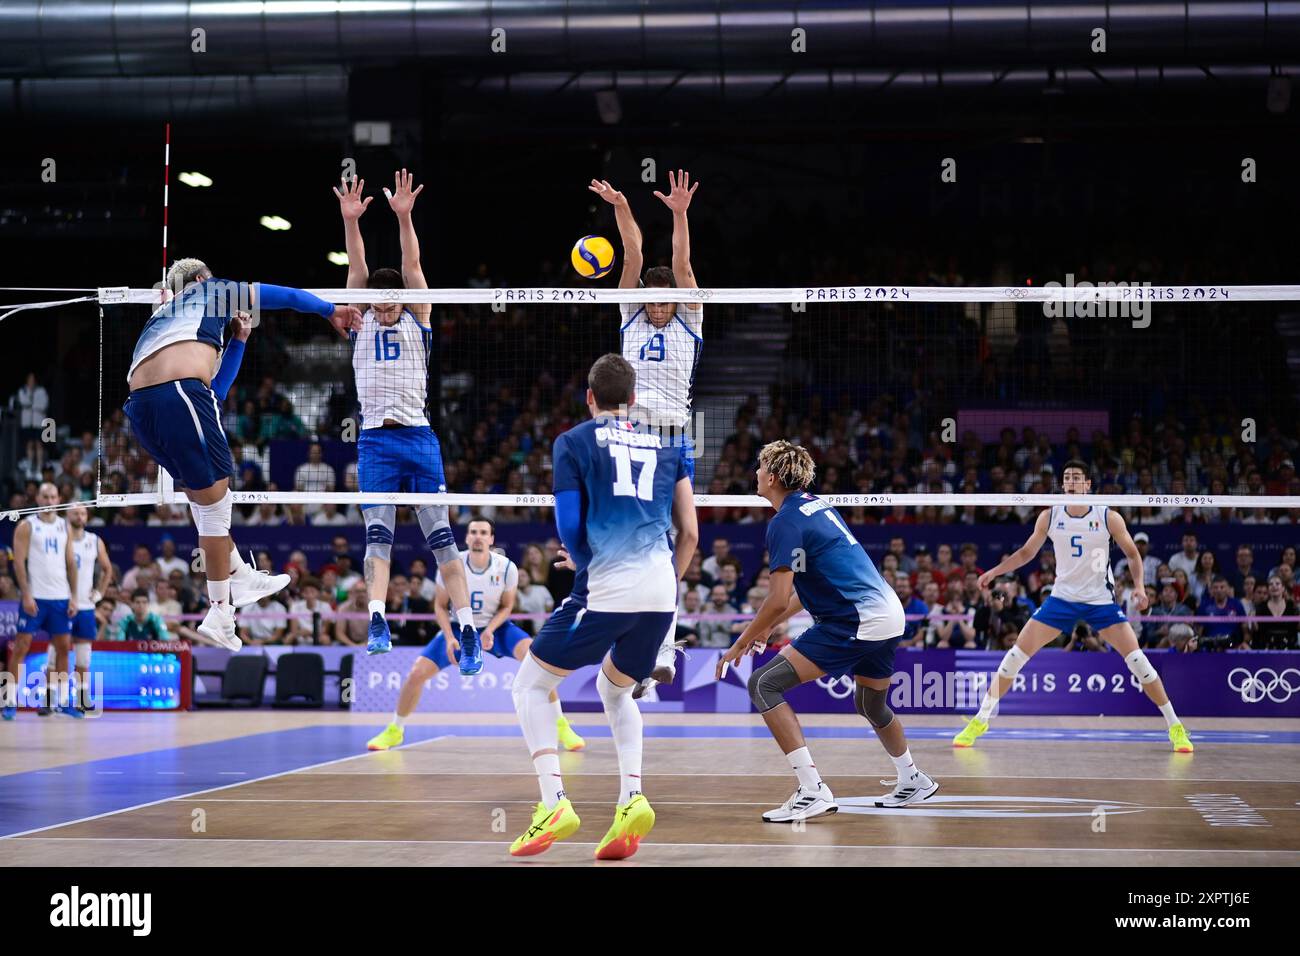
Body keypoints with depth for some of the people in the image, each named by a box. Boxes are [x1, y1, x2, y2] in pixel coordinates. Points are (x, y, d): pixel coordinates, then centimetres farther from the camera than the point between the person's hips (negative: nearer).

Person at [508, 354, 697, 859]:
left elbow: (569, 527, 1)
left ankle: (554, 804, -5)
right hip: (660, 593, 5)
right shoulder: (668, 444, 18)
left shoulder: (573, 441, 7)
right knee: (615, 691, 26)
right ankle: (632, 799, 5)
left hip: (605, 590, -5)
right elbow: (689, 534, 14)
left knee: (531, 685, 11)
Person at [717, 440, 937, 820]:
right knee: (871, 705, 32)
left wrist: (741, 644, -4)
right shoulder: (817, 505, 17)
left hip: (855, 624, -10)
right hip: (891, 615, 10)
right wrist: (769, 627, 24)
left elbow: (779, 600, -16)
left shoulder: (786, 522, -10)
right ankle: (913, 782, 49)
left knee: (764, 684, -11)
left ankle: (812, 791, -16)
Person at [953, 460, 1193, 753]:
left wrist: (1139, 585, -15)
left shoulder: (1108, 517, -8)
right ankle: (980, 720, 6)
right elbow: (1027, 552, 11)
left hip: (1101, 600, -2)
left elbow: (1132, 554, 2)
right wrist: (995, 571, 0)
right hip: (1061, 597, 2)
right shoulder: (1049, 517, -2)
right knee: (1016, 654, -6)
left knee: (1137, 660, -12)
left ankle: (1174, 726, 2)